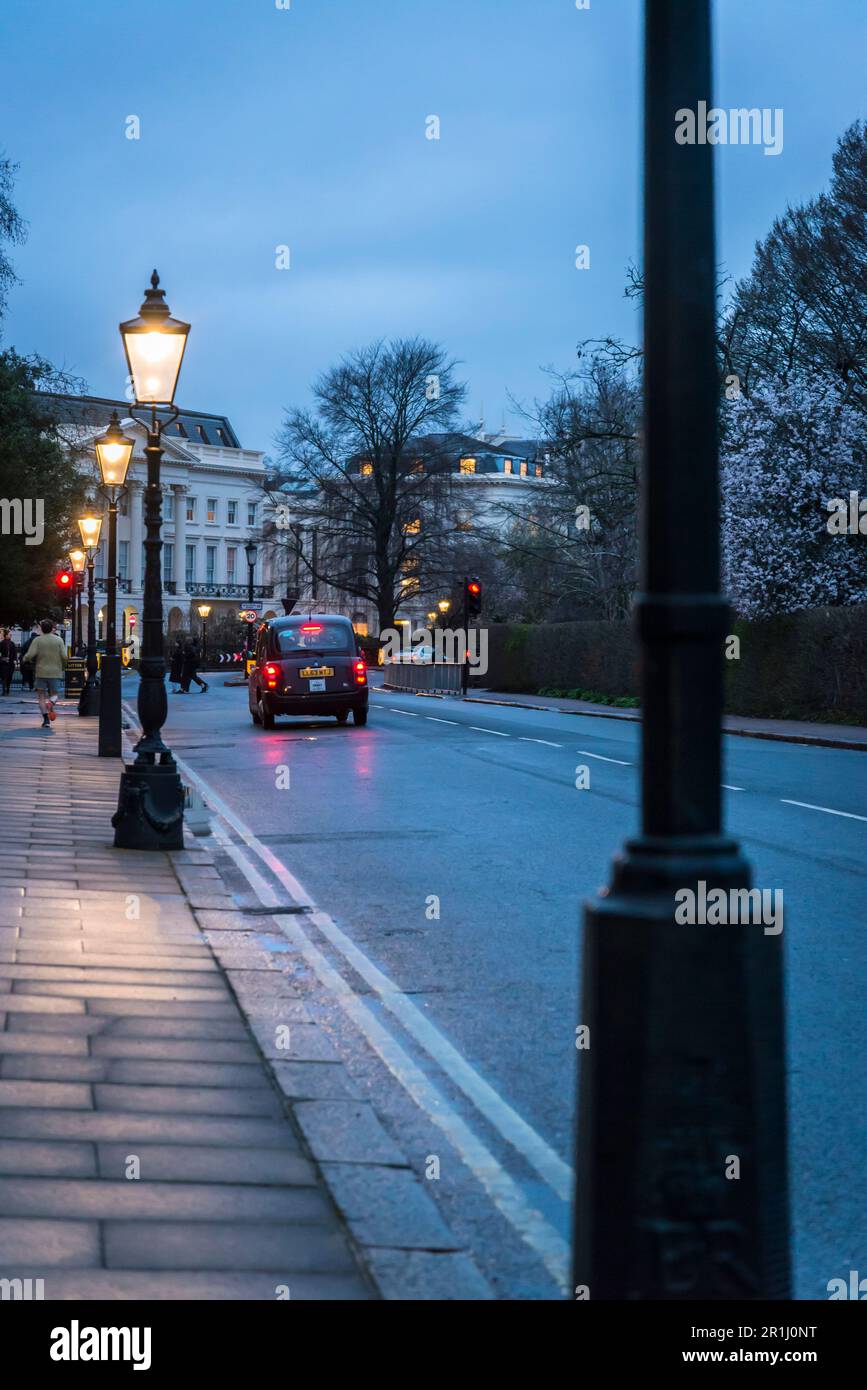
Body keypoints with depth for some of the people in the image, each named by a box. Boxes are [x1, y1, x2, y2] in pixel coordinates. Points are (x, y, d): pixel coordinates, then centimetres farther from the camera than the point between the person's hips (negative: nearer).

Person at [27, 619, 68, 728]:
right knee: (54, 694, 14)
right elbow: (64, 657, -7)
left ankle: (46, 719, -4)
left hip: (41, 672, -1)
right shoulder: (59, 640, -1)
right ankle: (51, 703, -20)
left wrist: (33, 662, 10)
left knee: (41, 696, 8)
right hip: (55, 672, 1)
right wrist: (62, 666, 13)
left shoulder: (37, 640, -3)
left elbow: (29, 656, -12)